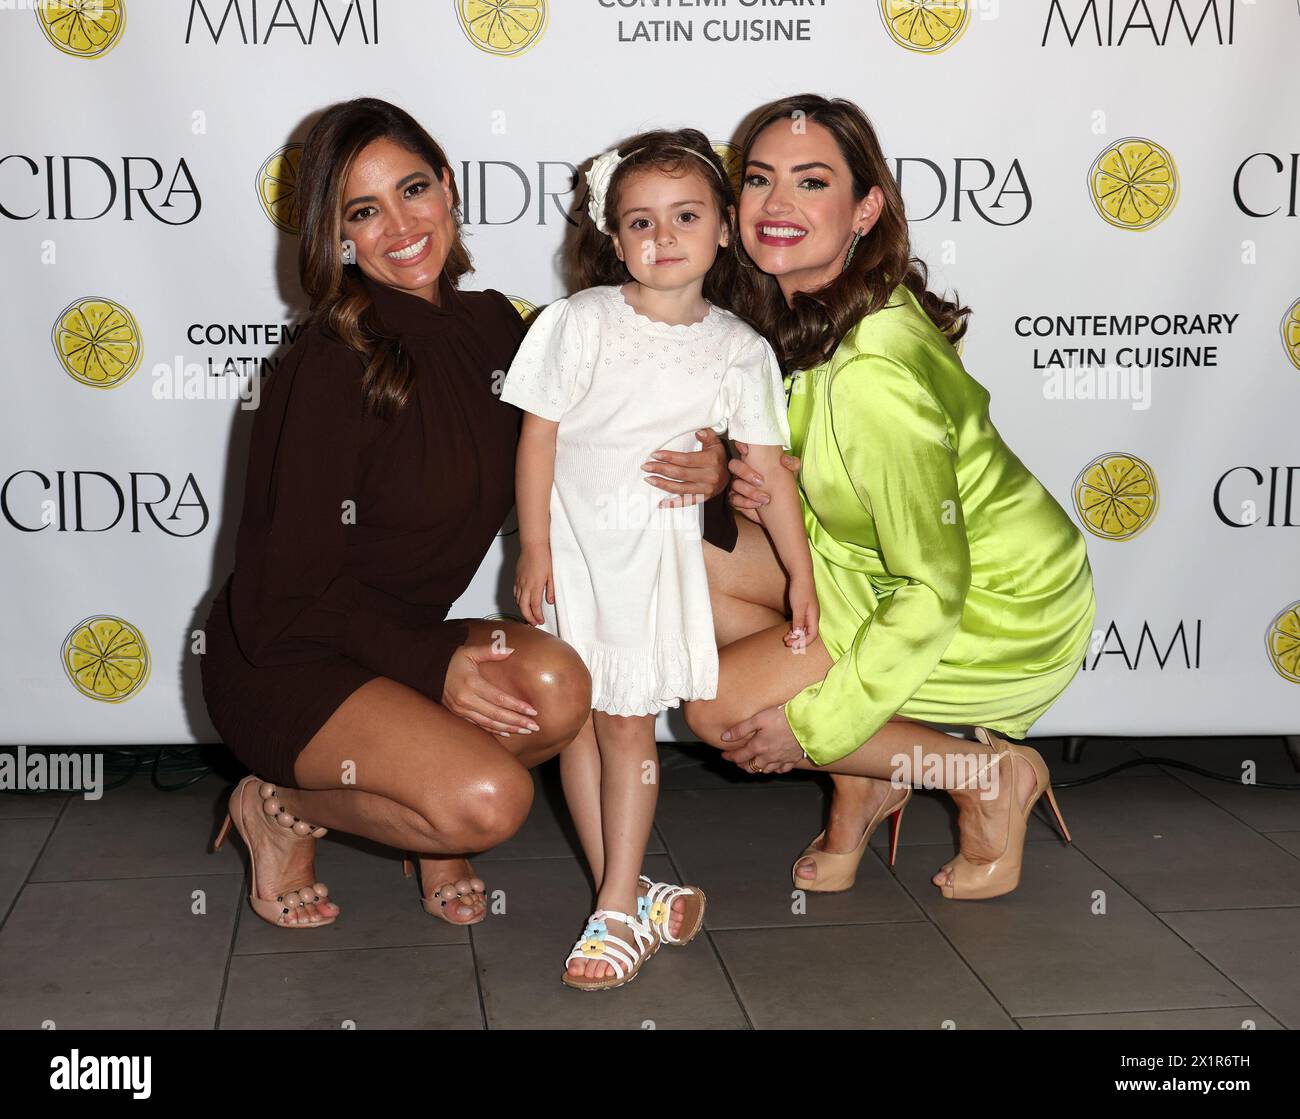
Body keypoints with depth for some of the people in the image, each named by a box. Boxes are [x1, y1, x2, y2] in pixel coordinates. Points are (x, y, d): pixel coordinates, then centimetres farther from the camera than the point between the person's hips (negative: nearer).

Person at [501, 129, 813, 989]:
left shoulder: (741, 351, -4)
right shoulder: (581, 323, -9)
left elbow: (770, 469, 2)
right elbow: (538, 438, -7)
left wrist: (801, 573, 3)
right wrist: (534, 552, -8)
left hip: (657, 556, 0)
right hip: (570, 551, 1)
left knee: (627, 724, 1)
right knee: (575, 722, 6)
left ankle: (618, 909, 9)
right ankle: (624, 897, 18)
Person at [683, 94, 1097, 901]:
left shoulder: (871, 373, -31)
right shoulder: (797, 312, -3)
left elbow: (934, 588, -27)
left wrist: (817, 725, -20)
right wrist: (772, 484, -14)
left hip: (1001, 614, -9)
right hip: (908, 564, 9)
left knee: (719, 710, -10)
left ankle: (990, 774, 3)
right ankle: (867, 783, 10)